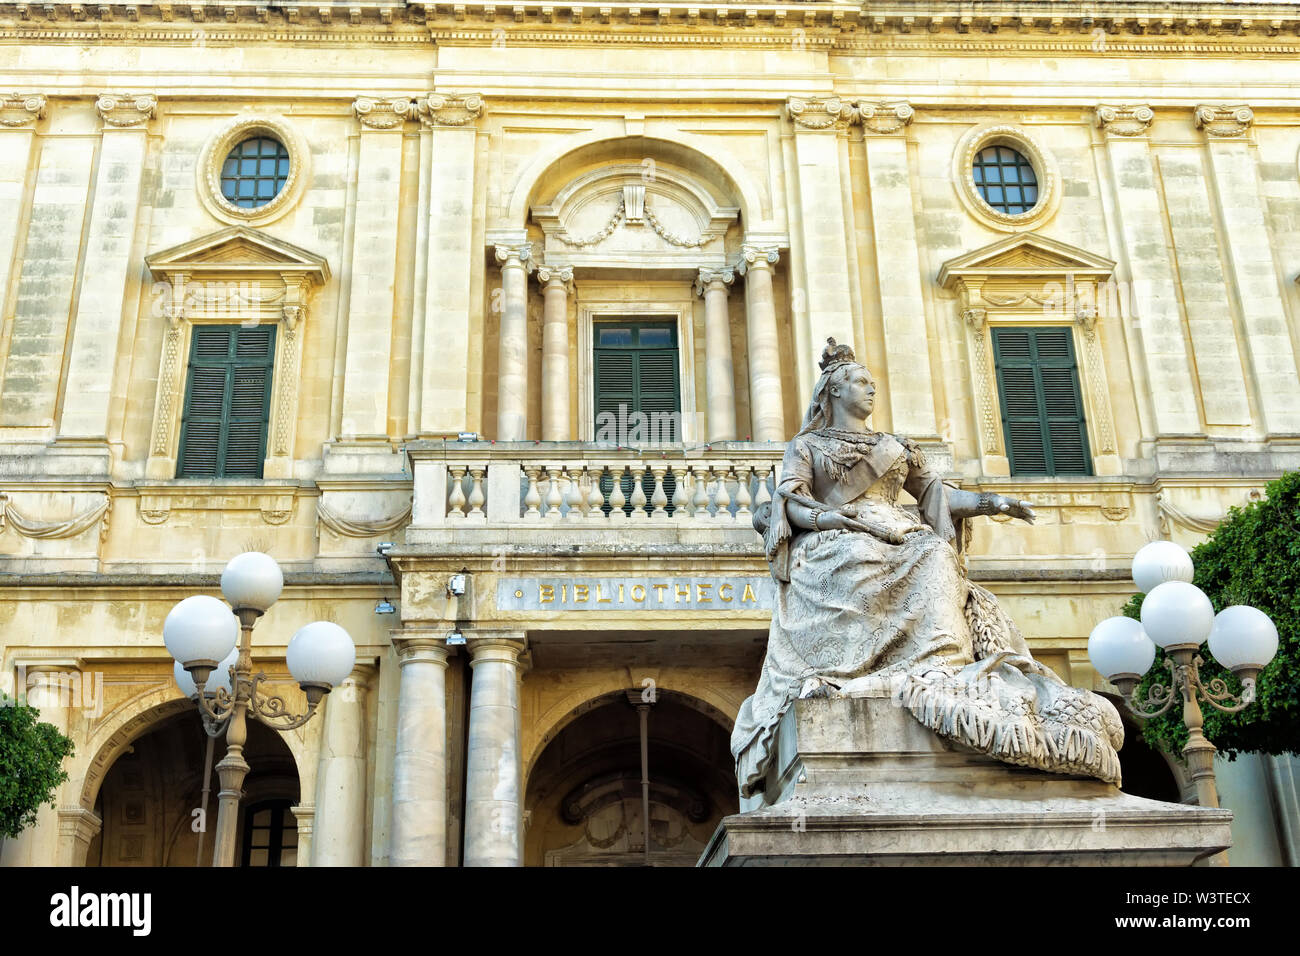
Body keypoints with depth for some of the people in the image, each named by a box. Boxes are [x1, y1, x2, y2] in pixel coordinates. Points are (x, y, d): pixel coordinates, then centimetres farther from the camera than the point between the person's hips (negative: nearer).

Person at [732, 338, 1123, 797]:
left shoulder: (894, 446, 33)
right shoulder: (806, 445, 19)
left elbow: (937, 493, 24)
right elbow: (792, 503, 3)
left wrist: (990, 502, 6)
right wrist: (847, 517, -16)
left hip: (902, 541, 4)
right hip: (836, 546, -4)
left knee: (936, 554, -32)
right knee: (861, 558, -40)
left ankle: (939, 669, -46)